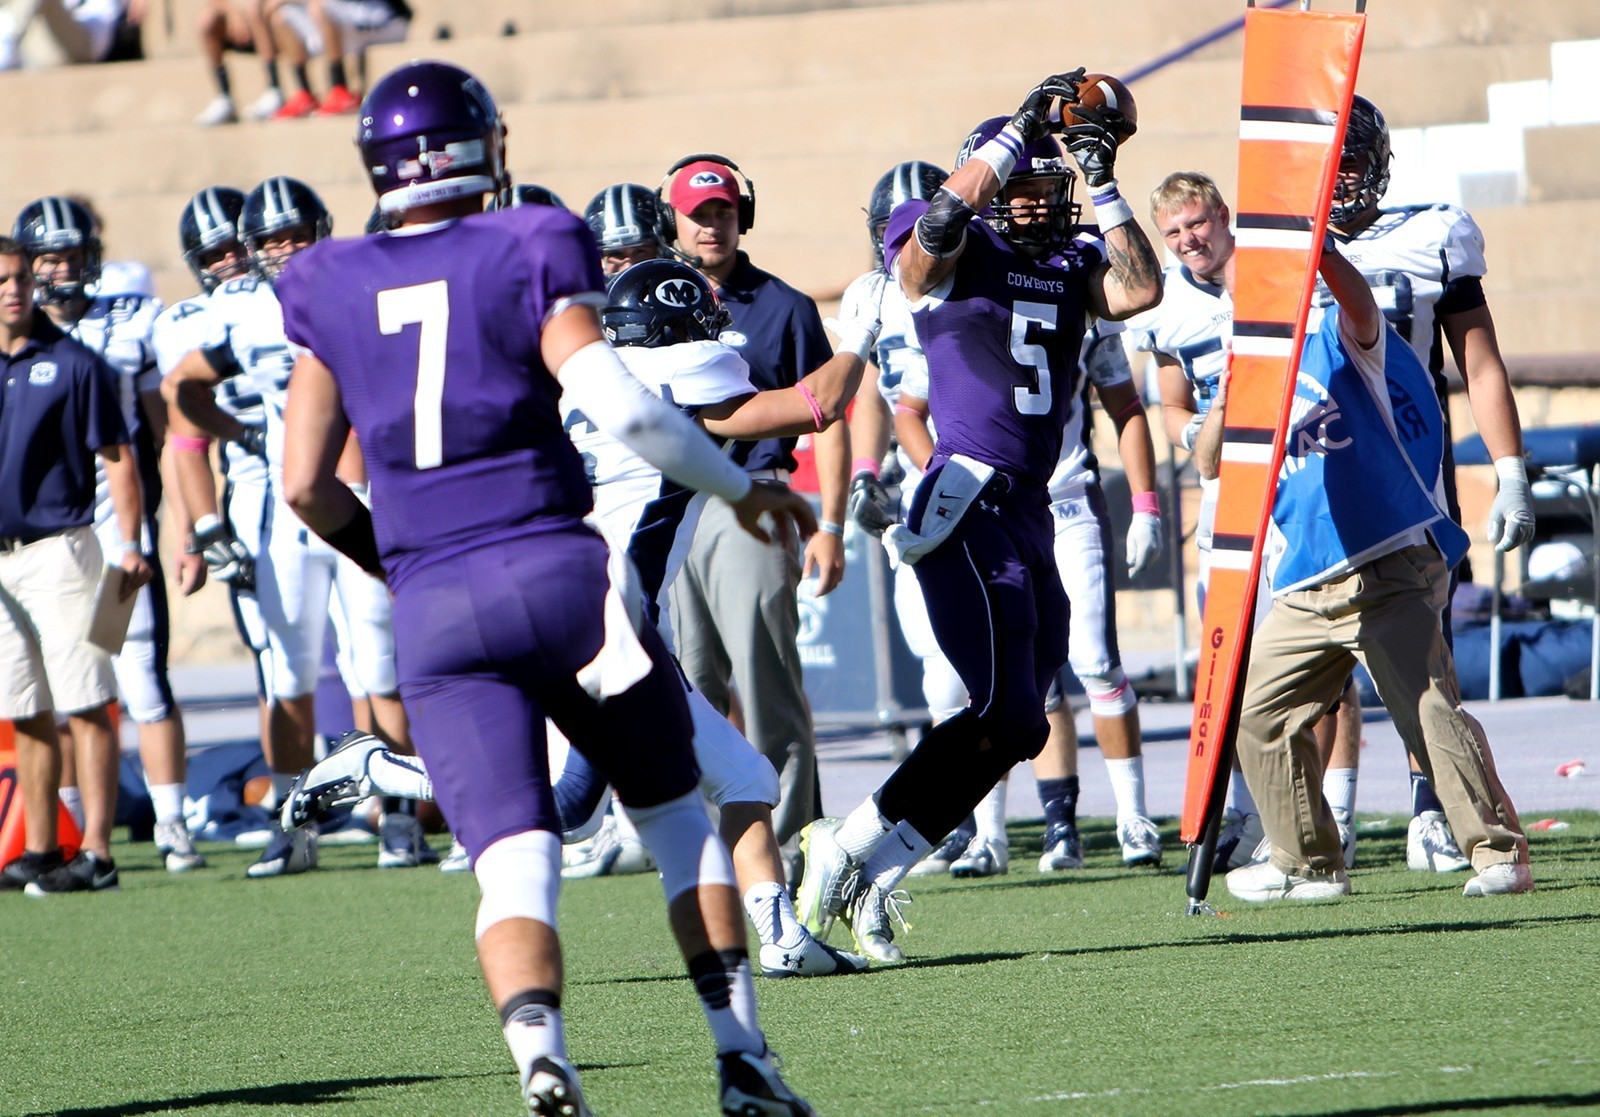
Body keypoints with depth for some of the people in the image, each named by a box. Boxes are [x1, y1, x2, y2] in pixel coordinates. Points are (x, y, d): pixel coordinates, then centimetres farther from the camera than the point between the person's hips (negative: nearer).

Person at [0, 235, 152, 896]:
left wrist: (130, 546, -13)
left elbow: (116, 460, -3)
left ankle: (96, 854, -10)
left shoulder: (72, 365, -3)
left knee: (86, 705, -7)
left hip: (59, 547, -5)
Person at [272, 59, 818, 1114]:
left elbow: (306, 483, 9)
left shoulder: (333, 289, 9)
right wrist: (744, 488, 2)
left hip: (436, 612, 2)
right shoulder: (525, 257, -1)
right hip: (557, 572, -2)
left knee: (514, 862, -3)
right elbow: (622, 407, -12)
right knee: (677, 814, 17)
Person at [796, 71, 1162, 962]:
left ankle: (870, 875, 14)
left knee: (1007, 726, 6)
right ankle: (849, 848, -5)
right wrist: (1024, 131, -24)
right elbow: (941, 221, -24)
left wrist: (1102, 187, -5)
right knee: (1008, 718, -15)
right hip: (968, 507, -8)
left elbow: (1140, 291, -1)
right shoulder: (952, 255, -1)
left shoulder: (1072, 264, 15)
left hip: (1033, 511, 8)